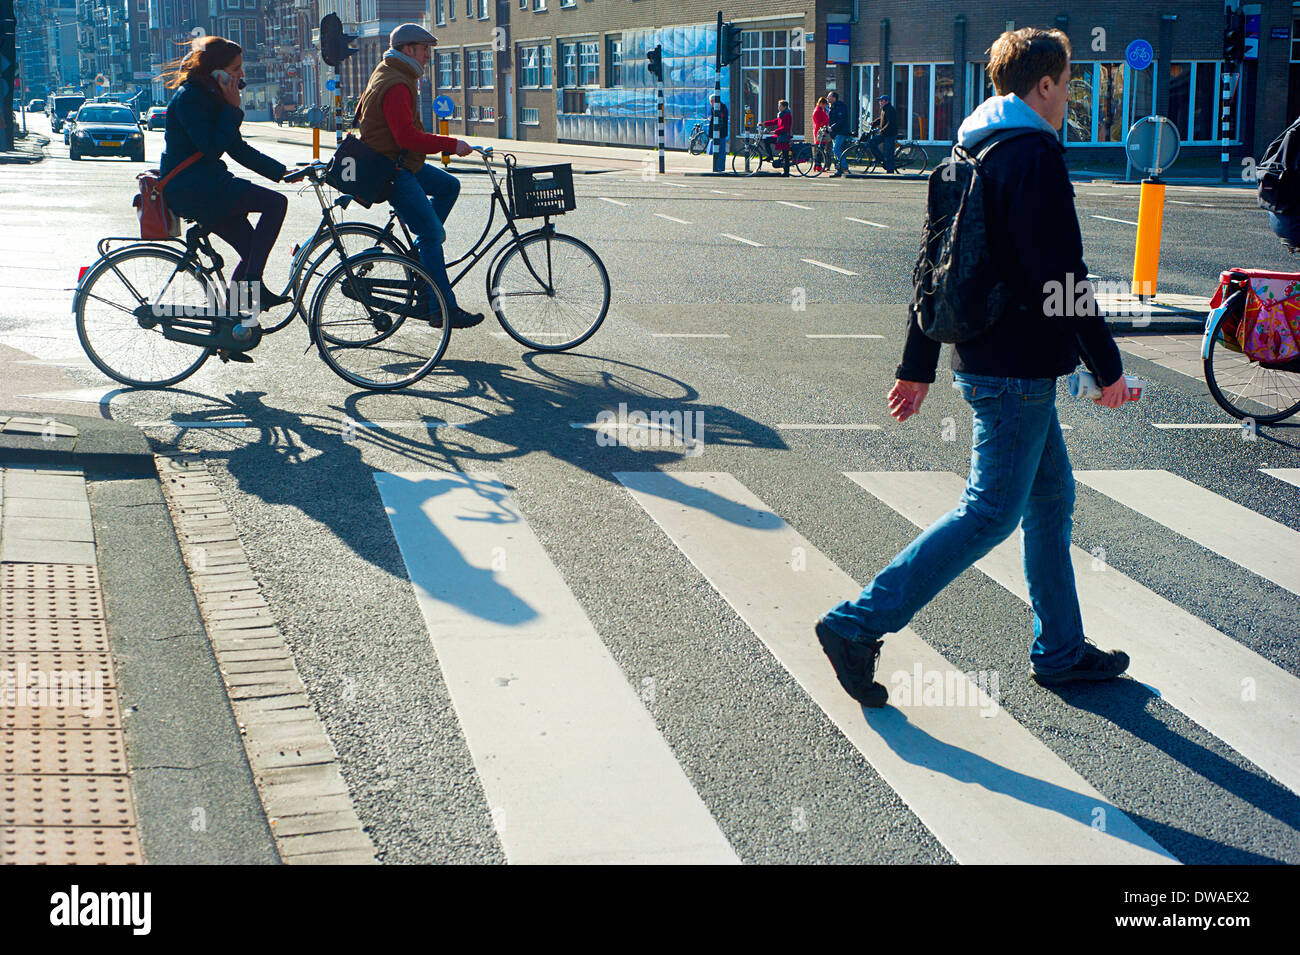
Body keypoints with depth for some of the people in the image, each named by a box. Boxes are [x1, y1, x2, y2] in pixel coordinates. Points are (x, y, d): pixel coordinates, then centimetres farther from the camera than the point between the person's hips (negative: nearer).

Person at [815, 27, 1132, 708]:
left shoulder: (968, 154, 13)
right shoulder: (1035, 155, -15)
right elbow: (1060, 275, -20)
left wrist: (917, 366, 18)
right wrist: (1106, 365, -12)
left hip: (982, 357, 10)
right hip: (1019, 368, -10)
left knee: (1052, 498, 17)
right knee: (991, 513, -5)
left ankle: (1059, 651, 26)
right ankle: (857, 625, -7)